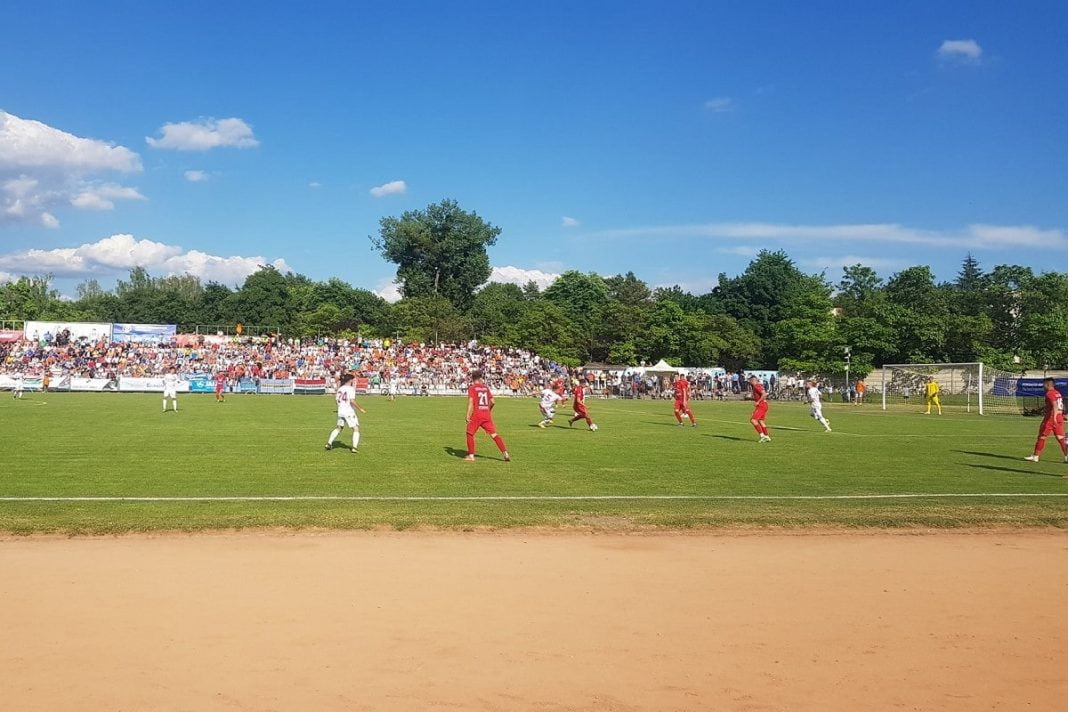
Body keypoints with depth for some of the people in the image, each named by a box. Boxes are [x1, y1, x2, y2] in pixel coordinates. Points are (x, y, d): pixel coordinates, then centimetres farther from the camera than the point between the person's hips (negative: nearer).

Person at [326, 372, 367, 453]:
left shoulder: (340, 388, 9)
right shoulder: (351, 389, -10)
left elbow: (336, 400, 10)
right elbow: (352, 401, -19)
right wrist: (360, 409, -11)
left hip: (340, 411, 7)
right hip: (349, 411, -6)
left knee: (339, 428, 24)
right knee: (356, 429, 0)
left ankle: (329, 443, 21)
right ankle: (355, 447, -11)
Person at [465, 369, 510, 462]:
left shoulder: (471, 388, -2)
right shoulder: (486, 387, 11)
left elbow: (470, 402, -11)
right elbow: (492, 402, 9)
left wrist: (468, 416, -11)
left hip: (476, 414, -4)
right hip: (487, 415, 4)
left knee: (470, 434, 11)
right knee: (494, 434, 5)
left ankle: (471, 456, 10)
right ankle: (505, 453, -2)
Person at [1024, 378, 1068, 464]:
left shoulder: (1049, 393, -10)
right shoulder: (1058, 393, 16)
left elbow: (1055, 405, -24)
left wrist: (1054, 417, -33)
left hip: (1050, 418, -8)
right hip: (1059, 418, 8)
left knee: (1041, 437, 1)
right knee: (1060, 438, 5)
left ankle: (1035, 456, 5)